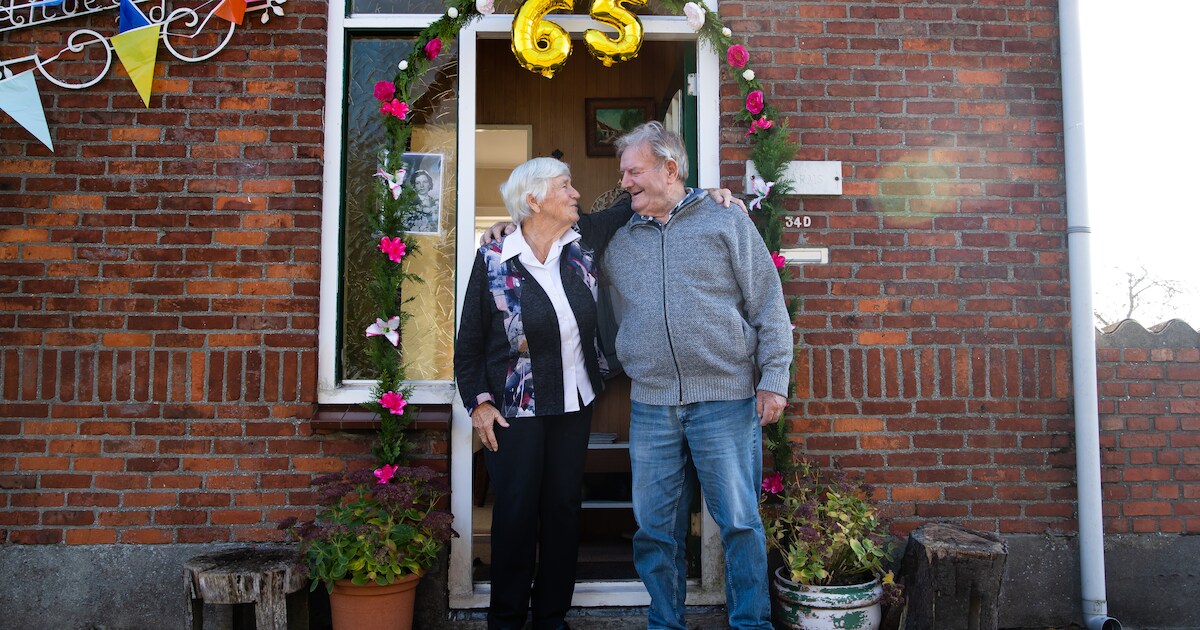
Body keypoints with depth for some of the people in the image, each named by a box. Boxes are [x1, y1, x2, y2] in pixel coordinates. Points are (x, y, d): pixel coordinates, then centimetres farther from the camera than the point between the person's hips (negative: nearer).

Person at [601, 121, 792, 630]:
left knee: (739, 522, 2)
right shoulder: (618, 242, 13)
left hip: (726, 401, -3)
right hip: (651, 405, 4)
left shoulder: (727, 224, 3)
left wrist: (773, 378, -5)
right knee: (655, 529, 9)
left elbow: (768, 306, 0)